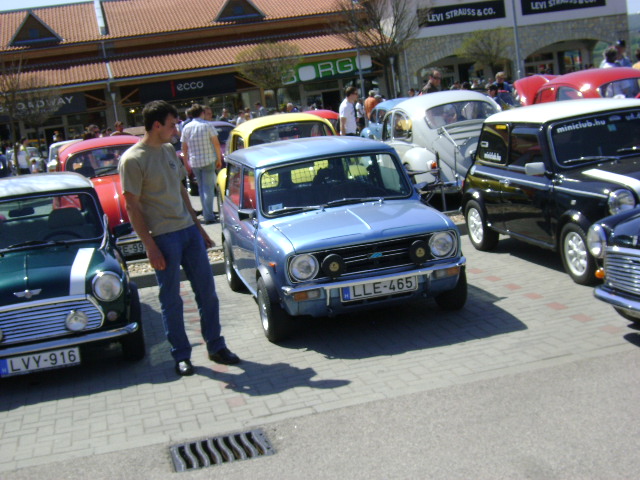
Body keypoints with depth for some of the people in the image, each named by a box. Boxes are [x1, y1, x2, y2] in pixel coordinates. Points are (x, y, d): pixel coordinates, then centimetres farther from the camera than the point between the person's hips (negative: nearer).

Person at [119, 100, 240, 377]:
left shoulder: (169, 151, 11)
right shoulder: (132, 160, -11)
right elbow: (133, 207, -12)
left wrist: (199, 228, 18)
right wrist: (150, 247, -15)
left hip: (188, 230, 7)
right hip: (163, 237, -7)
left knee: (207, 291, 9)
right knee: (171, 299, 4)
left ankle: (216, 346, 21)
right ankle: (181, 356, 16)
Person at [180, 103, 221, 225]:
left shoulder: (186, 128, 5)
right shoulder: (208, 125, -5)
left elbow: (184, 148, 8)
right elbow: (216, 143, -7)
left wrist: (186, 163, 17)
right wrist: (219, 159, 2)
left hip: (194, 162, 4)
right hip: (208, 160, -4)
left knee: (202, 188, 18)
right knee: (208, 188, -3)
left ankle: (206, 213, 23)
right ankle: (208, 216, -9)